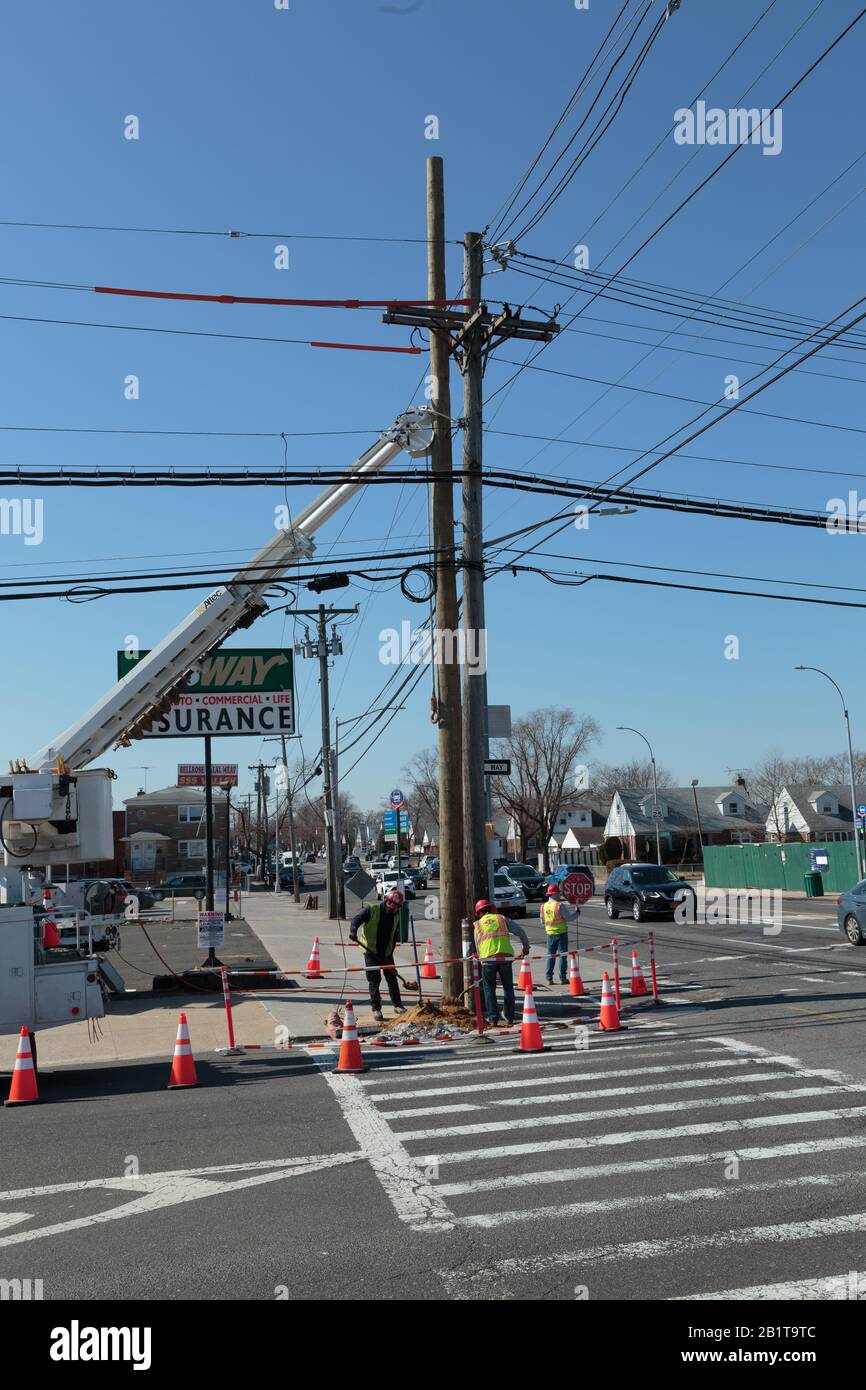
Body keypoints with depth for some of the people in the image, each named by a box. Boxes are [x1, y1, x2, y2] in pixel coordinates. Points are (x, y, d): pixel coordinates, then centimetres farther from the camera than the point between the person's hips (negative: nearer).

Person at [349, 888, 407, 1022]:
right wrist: (353, 931, -35)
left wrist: (389, 954, -2)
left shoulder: (396, 916, 2)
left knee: (392, 979, 8)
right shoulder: (372, 909, -11)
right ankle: (376, 1009, 5)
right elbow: (356, 920, -14)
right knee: (374, 981, -2)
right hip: (371, 951, -4)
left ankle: (398, 1005, 18)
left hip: (386, 953, 4)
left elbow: (394, 936, 5)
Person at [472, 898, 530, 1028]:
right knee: (508, 988, 16)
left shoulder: (477, 925, 16)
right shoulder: (502, 919, 14)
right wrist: (526, 947, 23)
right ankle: (509, 1016, 21)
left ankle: (493, 1018, 9)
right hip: (505, 957, 1)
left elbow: (478, 947, 15)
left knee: (489, 989, 12)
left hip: (488, 959, -1)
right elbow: (520, 932, 9)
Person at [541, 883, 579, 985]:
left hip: (550, 933, 5)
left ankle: (549, 978, 7)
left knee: (550, 956, 10)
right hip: (561, 933, -5)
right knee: (562, 955, 2)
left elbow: (542, 921, 11)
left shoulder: (543, 906, 3)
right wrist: (577, 913, 6)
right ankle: (563, 978, 2)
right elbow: (569, 918, -11)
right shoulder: (560, 905, -15)